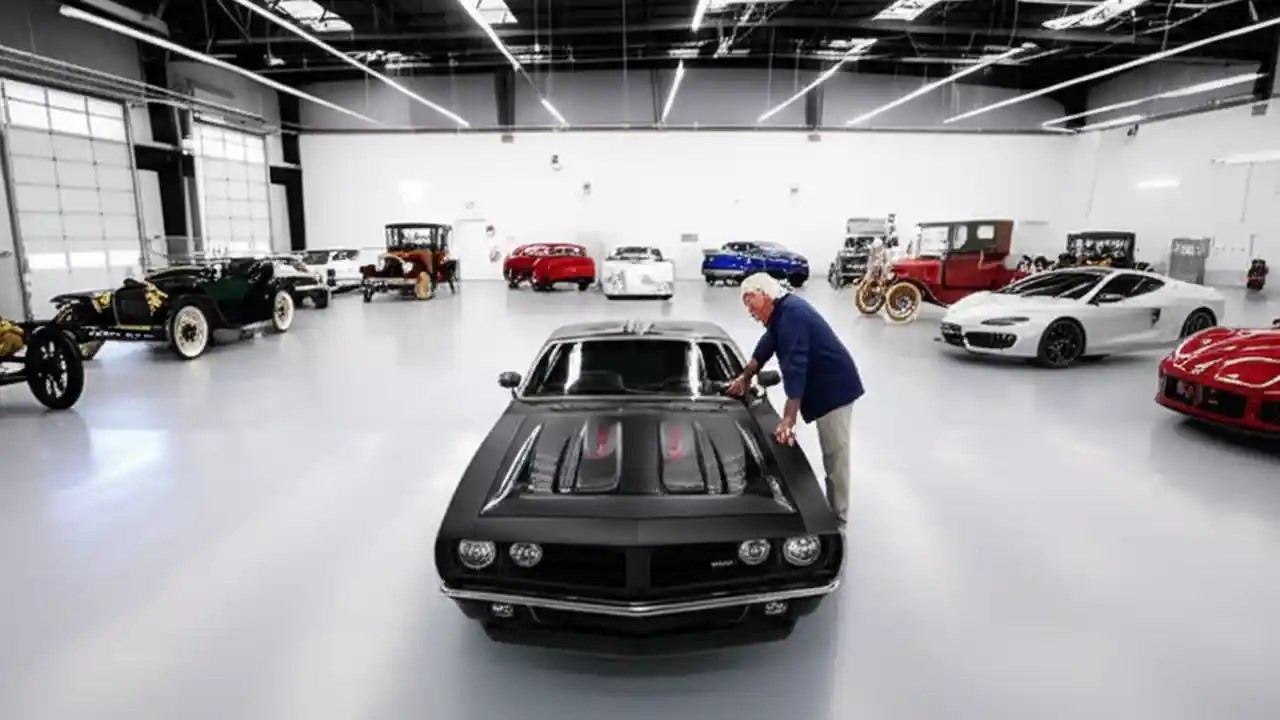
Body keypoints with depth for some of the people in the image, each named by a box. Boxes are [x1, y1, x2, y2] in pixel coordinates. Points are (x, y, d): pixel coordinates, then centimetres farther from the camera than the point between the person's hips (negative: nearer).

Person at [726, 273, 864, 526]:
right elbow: (766, 345, 22)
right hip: (825, 386, 10)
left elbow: (795, 365, -31)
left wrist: (789, 418, -34)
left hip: (835, 387, -10)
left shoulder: (791, 314, -24)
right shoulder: (782, 311, 7)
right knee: (830, 451, 17)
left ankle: (837, 518, 3)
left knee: (835, 452, -5)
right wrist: (745, 376, 28)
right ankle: (833, 507, 29)